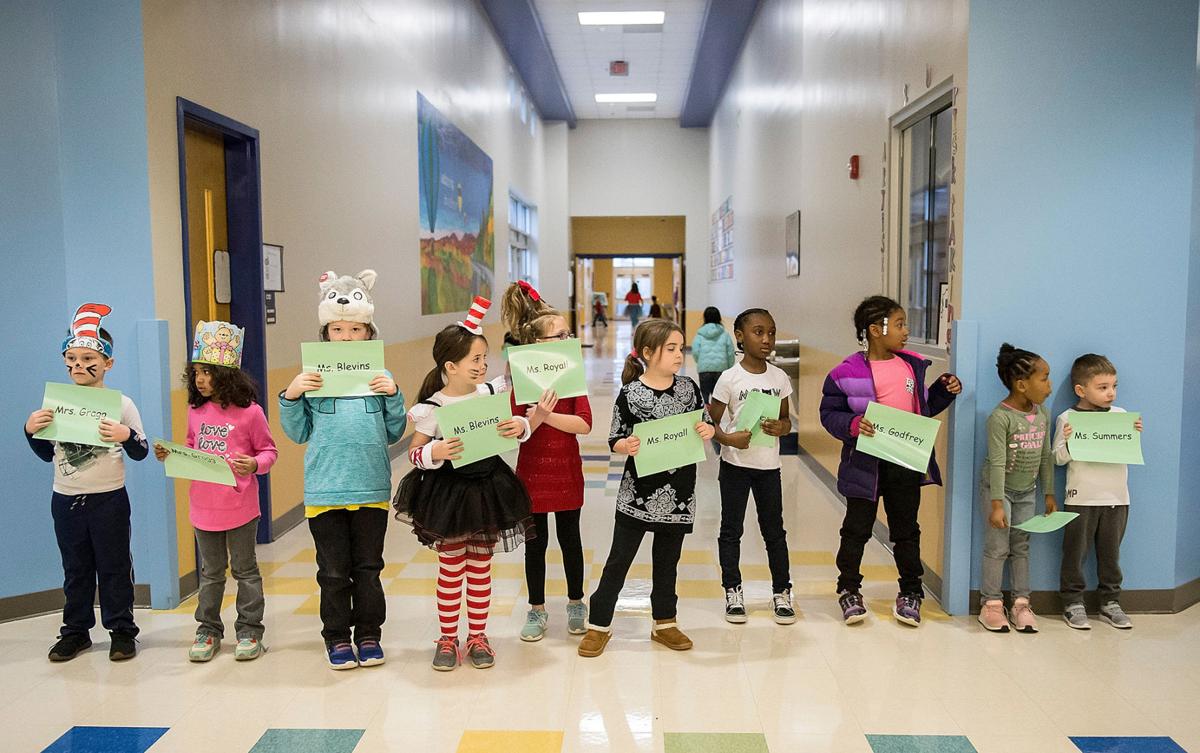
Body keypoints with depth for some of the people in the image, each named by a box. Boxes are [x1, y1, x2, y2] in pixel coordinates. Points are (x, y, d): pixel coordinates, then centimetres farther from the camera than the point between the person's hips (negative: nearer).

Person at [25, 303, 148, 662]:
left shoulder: (121, 404, -7)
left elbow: (140, 453, -5)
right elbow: (47, 453, 11)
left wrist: (127, 436, -24)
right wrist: (31, 431, -6)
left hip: (109, 500, -3)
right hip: (65, 499, 4)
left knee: (113, 567, 7)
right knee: (75, 569, 15)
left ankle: (121, 631, 18)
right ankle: (75, 631, 28)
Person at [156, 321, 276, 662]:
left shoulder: (249, 412, -13)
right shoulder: (196, 410, 2)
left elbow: (269, 450, -6)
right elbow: (192, 448, 15)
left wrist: (255, 464, -26)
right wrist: (170, 455, -3)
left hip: (240, 507, -5)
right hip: (203, 506, 5)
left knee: (245, 570, 10)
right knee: (211, 572, 18)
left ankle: (249, 630, 22)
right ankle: (208, 630, 30)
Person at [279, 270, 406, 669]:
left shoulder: (379, 376, 2)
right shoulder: (312, 377, 1)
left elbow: (393, 433, 6)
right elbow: (298, 433, 4)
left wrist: (393, 395, -9)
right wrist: (291, 395, -10)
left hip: (371, 488, 0)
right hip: (325, 489, 0)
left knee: (368, 567, 11)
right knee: (334, 570, 10)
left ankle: (368, 635, 26)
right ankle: (337, 637, 25)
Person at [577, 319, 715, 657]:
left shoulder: (688, 388, 2)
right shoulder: (630, 393, -9)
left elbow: (703, 425, 11)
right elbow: (615, 440, -6)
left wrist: (708, 430, -11)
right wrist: (626, 446, -27)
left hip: (678, 492, 4)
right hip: (638, 491, -3)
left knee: (668, 559, 15)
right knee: (619, 557, 4)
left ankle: (664, 623, 30)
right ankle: (599, 624, 15)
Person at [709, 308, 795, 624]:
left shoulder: (779, 377, 1)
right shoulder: (730, 378, -9)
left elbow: (786, 419, 10)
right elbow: (711, 422, -5)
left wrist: (781, 427, -13)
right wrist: (729, 438, -23)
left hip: (768, 465, 2)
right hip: (735, 464, -2)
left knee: (774, 530, 10)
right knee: (731, 529, 8)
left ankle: (781, 592, 22)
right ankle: (733, 591, 20)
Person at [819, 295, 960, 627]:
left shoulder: (914, 365, 6)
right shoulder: (847, 373, -12)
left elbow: (925, 407, 18)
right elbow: (829, 414, -8)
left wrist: (945, 390, 3)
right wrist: (853, 424, -25)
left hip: (907, 463, 5)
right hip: (866, 464, -4)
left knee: (906, 530, 15)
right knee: (857, 528, 8)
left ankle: (910, 592, 29)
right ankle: (849, 590, 23)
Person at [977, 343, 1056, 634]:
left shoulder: (1042, 415, -1)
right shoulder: (1000, 417, -22)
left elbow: (1046, 457, 7)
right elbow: (997, 463, -24)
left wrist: (1049, 494, 8)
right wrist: (997, 504, -25)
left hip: (1027, 492, 6)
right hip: (999, 489, -6)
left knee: (1021, 547, 12)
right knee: (997, 547, 0)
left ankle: (1021, 603, 19)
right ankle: (991, 604, 11)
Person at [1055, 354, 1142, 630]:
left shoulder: (1121, 415, 5)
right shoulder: (1067, 419, -6)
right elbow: (1059, 459, -5)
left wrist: (1135, 435, -6)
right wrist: (1068, 442, -24)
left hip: (1117, 498, 3)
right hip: (1081, 499, -3)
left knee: (1110, 552, 13)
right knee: (1075, 551, 4)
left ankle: (1110, 602, 25)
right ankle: (1073, 603, 14)